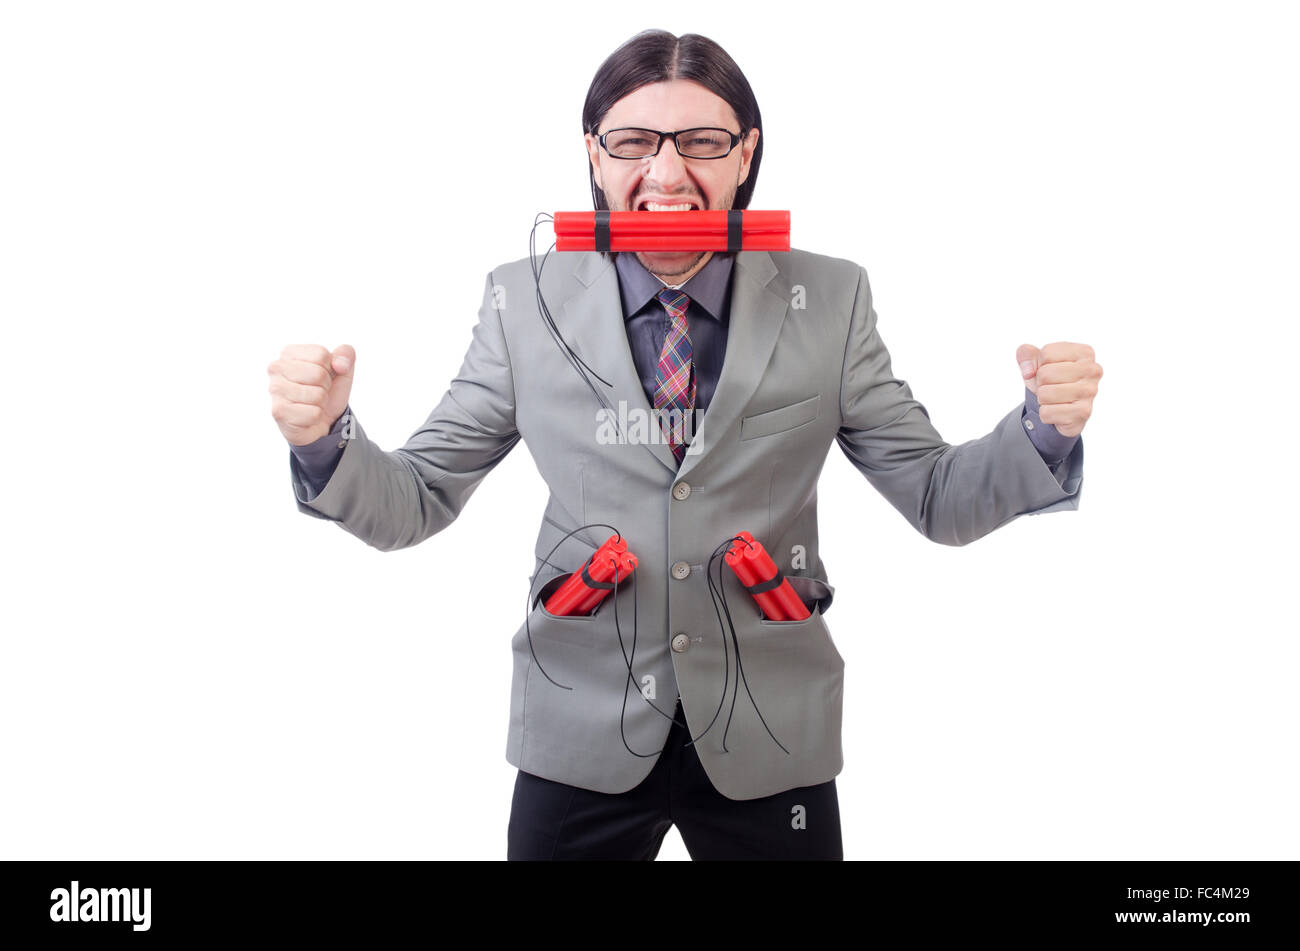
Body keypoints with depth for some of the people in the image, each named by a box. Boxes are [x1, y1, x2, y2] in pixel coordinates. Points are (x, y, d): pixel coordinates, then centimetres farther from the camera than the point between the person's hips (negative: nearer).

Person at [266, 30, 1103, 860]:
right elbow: (415, 505, -2)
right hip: (580, 743, 0)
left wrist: (1044, 430, -20)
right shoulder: (524, 302, -5)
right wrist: (326, 437, -21)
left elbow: (937, 499, -2)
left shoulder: (831, 300, -5)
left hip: (771, 740, 1)